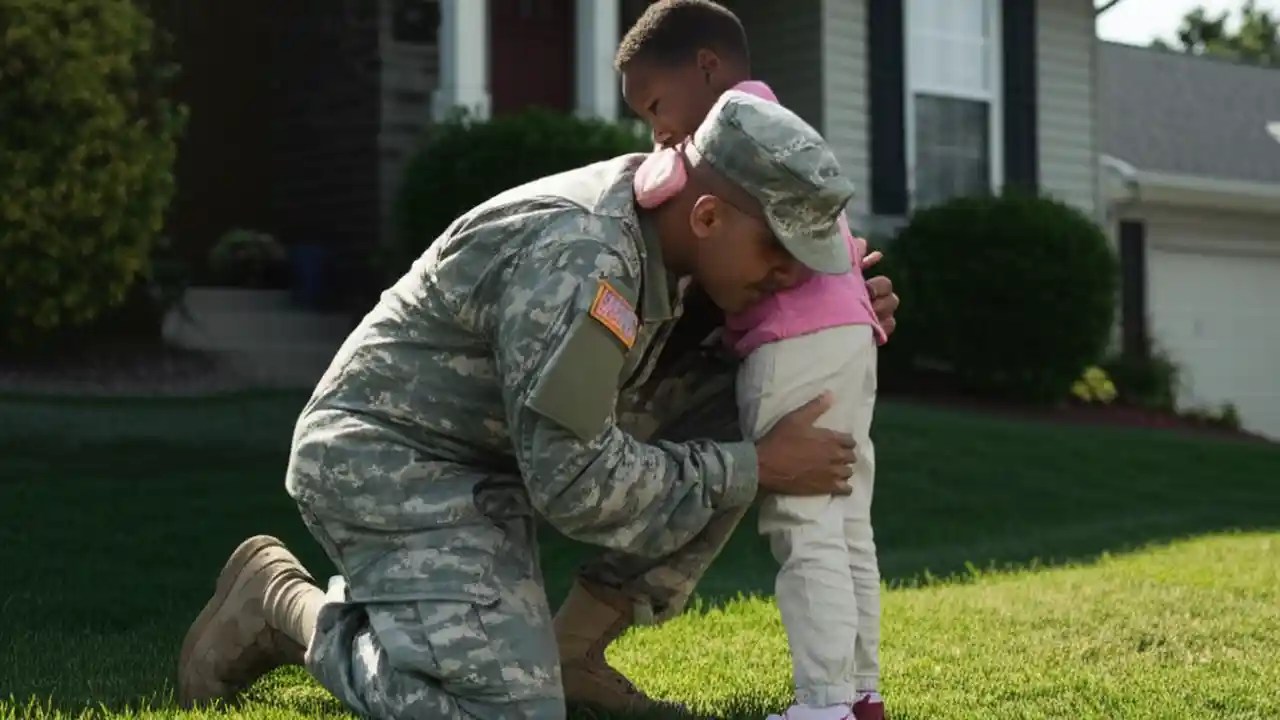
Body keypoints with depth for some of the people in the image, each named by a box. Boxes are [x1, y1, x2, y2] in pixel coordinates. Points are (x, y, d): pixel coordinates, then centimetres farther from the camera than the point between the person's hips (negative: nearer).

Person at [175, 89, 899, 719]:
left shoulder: (657, 231, -1)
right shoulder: (577, 252, -29)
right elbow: (574, 481, -29)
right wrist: (758, 468, -20)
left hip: (488, 461, 9)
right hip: (393, 462, -9)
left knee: (731, 417, -1)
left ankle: (575, 645, 4)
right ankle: (288, 603, 1)